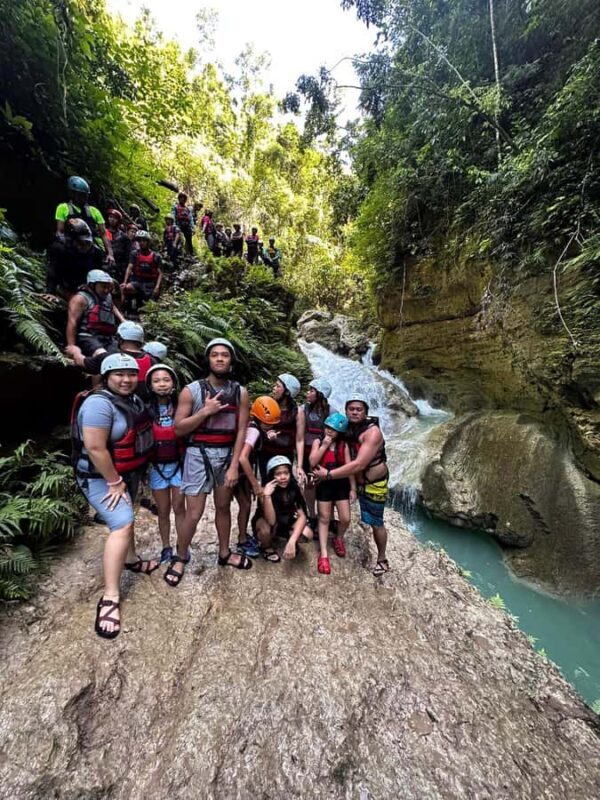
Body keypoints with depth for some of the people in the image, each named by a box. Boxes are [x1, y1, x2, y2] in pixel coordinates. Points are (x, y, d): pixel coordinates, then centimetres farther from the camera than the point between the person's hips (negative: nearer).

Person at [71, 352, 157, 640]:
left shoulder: (134, 400, 1)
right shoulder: (99, 403, -26)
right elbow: (95, 447, -29)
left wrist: (129, 476, 14)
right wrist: (114, 482, -23)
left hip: (129, 472, 9)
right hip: (101, 477, -9)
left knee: (125, 518, 24)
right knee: (122, 525, -18)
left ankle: (131, 559, 45)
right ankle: (110, 597, -9)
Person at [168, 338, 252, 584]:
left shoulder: (240, 392, -1)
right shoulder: (191, 390, -7)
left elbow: (241, 431, -2)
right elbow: (178, 429, -7)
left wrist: (234, 465, -7)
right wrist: (206, 411, -19)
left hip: (227, 455, 3)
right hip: (199, 455, -2)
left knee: (223, 507, 17)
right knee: (194, 513, 3)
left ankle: (224, 553, 37)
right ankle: (179, 558, 29)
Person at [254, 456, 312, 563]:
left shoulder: (294, 487, -22)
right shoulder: (264, 490, -30)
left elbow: (302, 515, -26)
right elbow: (271, 521, -38)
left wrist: (292, 541, -39)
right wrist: (266, 495, -50)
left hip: (287, 521, 2)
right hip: (266, 521, -2)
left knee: (307, 535, -23)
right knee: (265, 529, -36)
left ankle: (288, 539, 10)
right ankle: (267, 548, -1)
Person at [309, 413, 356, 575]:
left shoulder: (344, 445, -2)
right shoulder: (318, 442, -5)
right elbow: (312, 462, -17)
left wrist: (353, 488, -1)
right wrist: (324, 445, -19)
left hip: (341, 484, 1)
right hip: (324, 484, -1)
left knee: (345, 519, 4)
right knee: (324, 518, 8)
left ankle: (338, 538, 36)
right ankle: (323, 554, 18)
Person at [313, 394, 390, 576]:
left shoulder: (372, 432, -26)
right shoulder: (347, 429, -5)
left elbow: (359, 465, -33)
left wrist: (328, 474, -31)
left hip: (374, 484, -5)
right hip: (355, 481, 5)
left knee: (376, 523, 11)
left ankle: (382, 559, 32)